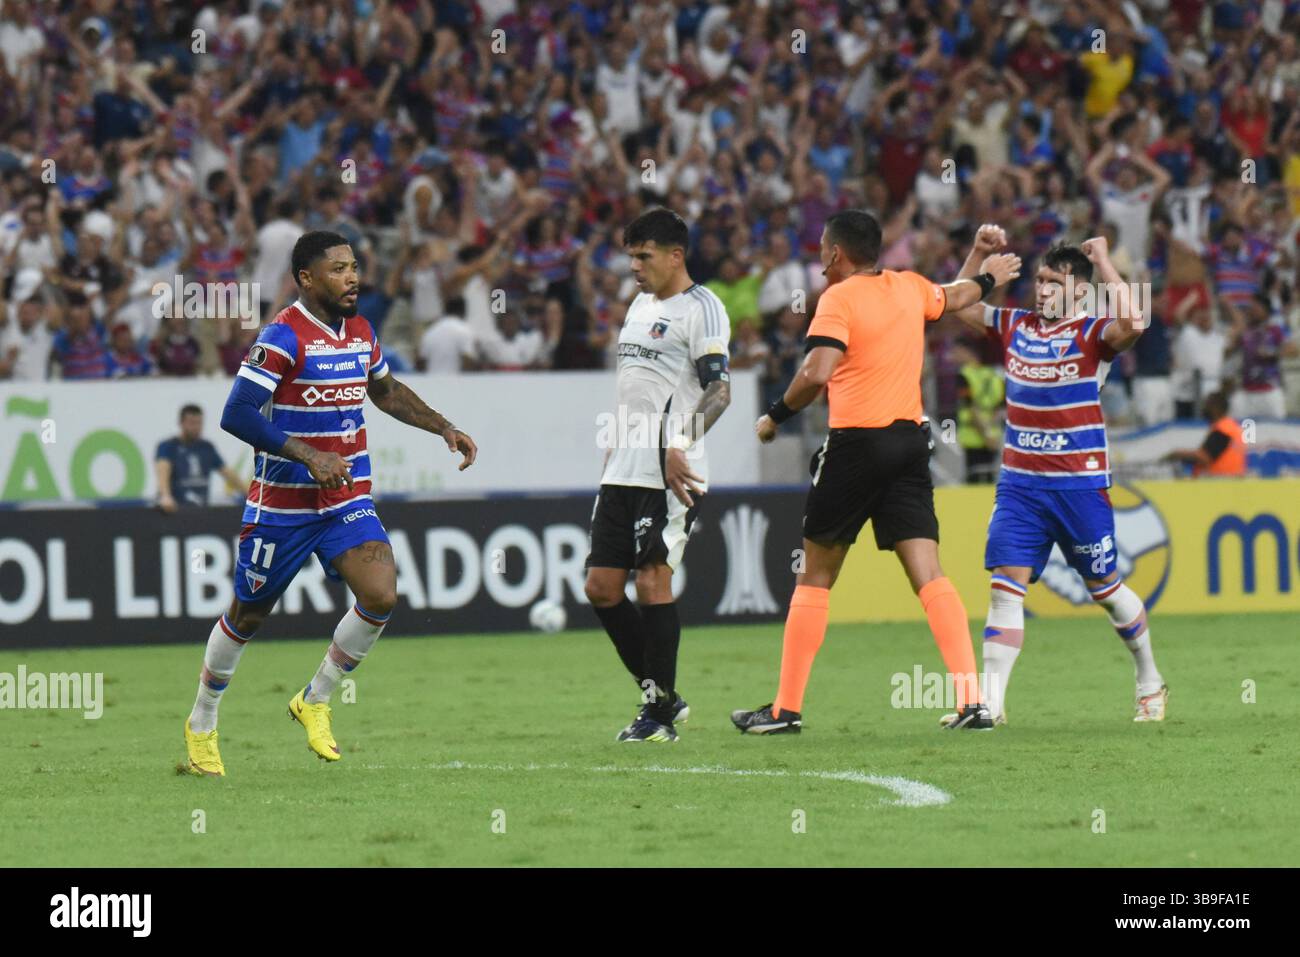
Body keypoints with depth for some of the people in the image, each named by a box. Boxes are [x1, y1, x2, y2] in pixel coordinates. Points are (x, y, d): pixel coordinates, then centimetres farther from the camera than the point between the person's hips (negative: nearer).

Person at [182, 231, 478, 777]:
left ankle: (315, 701, 5)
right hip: (281, 503, -5)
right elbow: (236, 415, -24)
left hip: (348, 501, 5)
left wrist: (443, 428, 20)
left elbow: (385, 390, 28)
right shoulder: (284, 336, -16)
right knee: (247, 616, 8)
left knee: (380, 595, -17)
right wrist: (309, 456, -29)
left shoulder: (360, 331, 7)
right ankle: (202, 725, 31)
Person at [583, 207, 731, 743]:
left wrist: (679, 445, -30)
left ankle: (661, 709, -2)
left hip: (670, 476, -9)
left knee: (652, 581, -11)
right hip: (623, 472, 9)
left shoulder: (700, 308, -7)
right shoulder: (641, 305, 20)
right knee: (601, 587, 5)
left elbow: (719, 390, -17)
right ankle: (659, 693, 16)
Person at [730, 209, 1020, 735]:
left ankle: (787, 708, 7)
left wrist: (775, 416, -7)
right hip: (910, 442, 5)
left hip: (855, 444, -5)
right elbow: (953, 297, 34)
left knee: (815, 576, 5)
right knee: (928, 575, -1)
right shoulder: (909, 287, 11)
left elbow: (817, 374, -21)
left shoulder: (838, 299, -8)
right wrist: (988, 278, 54)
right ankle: (971, 700, -13)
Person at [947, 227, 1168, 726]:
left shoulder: (1092, 333, -7)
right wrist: (980, 253, 6)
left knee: (1104, 588, 10)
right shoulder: (1015, 326, 8)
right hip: (1019, 482, 4)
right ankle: (990, 702, -14)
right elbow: (960, 306, 19)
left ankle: (1151, 684, 31)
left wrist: (1103, 263, -19)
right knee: (1005, 586, -10)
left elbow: (1132, 323, -28)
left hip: (1080, 484, -4)